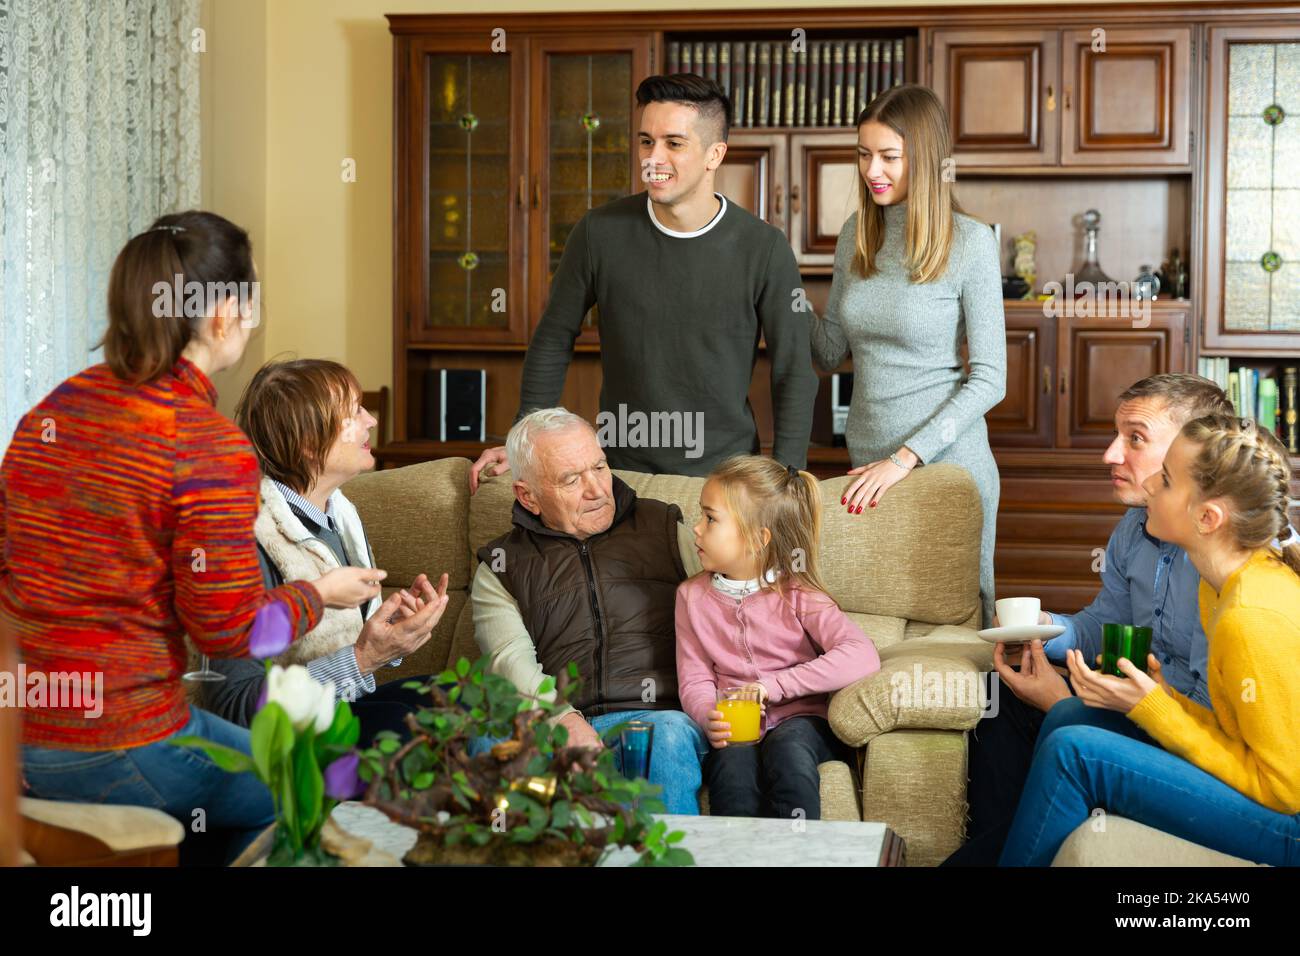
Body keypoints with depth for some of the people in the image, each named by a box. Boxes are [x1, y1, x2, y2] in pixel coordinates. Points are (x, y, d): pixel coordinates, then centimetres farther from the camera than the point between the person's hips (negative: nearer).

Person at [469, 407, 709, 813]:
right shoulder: (501, 565, 19)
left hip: (656, 714, 1)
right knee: (492, 739, -35)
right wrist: (560, 716, -18)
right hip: (552, 725, 0)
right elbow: (511, 659, 2)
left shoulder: (663, 527, 21)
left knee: (669, 734, -37)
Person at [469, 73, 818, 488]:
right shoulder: (599, 232, -8)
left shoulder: (765, 250, -11)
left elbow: (794, 373, -5)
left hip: (723, 470, -1)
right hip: (622, 468, 1)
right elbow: (554, 339, 4)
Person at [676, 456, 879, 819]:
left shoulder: (796, 596, -5)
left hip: (800, 720, -1)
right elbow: (694, 680, 5)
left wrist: (773, 686, -23)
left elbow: (862, 657, -20)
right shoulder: (693, 595, 8)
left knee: (787, 749, -36)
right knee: (732, 763, -34)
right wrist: (711, 716, -20)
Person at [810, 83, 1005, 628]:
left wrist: (907, 456, -18)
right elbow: (831, 352, 12)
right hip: (866, 460, 5)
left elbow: (989, 379, -13)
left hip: (945, 462, -5)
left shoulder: (970, 242, -11)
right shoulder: (857, 234, 5)